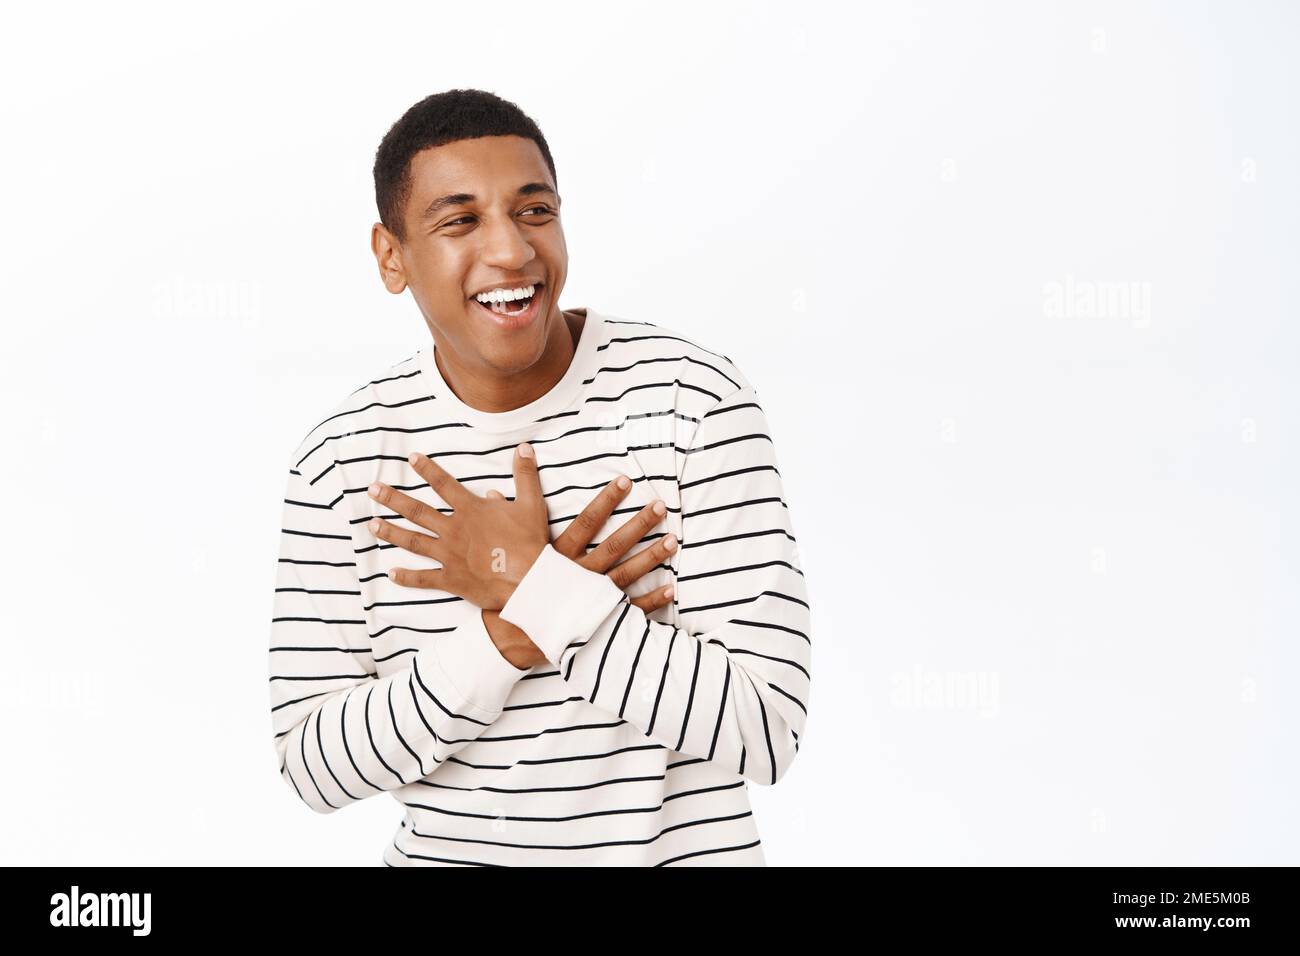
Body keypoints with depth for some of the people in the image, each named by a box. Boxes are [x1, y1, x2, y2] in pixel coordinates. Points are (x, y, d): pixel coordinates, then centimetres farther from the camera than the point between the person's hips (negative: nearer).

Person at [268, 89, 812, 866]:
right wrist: (515, 631, -22)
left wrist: (537, 591, -24)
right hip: (440, 854, 2)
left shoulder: (693, 396, -15)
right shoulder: (346, 455, -7)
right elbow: (311, 766, -10)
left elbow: (767, 734, -19)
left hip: (678, 850, -2)